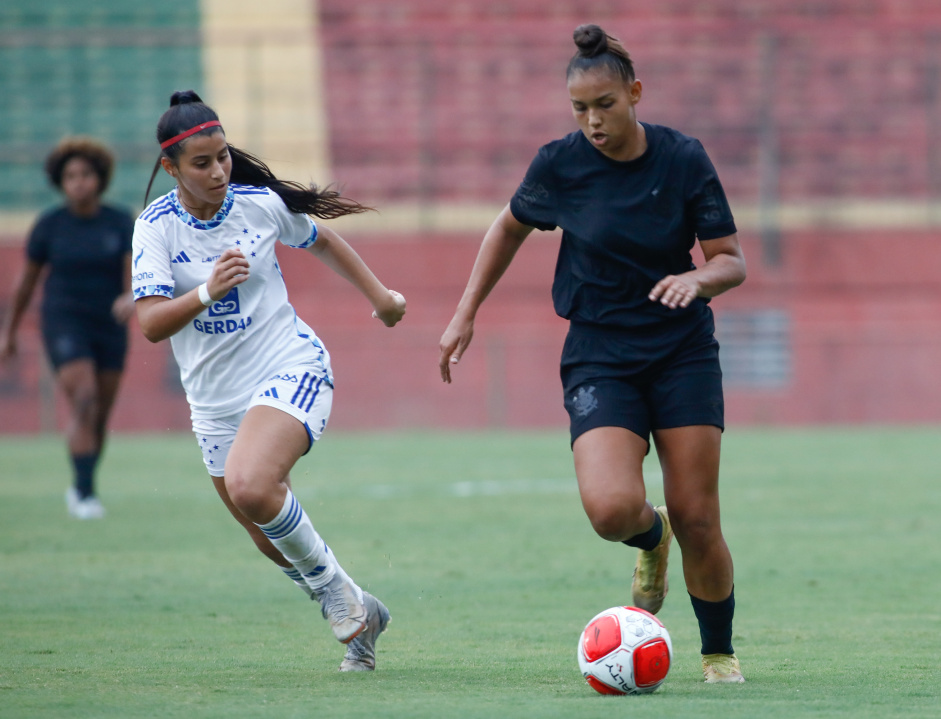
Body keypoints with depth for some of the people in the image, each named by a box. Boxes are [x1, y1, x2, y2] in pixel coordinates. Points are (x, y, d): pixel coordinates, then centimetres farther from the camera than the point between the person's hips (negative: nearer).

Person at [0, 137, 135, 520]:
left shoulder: (121, 223, -4)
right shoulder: (49, 226, -6)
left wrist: (131, 300, -35)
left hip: (108, 327, 3)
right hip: (64, 326, -3)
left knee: (99, 417, 10)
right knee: (83, 403, -22)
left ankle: (78, 489, 32)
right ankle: (85, 494, -18)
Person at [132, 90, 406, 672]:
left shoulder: (262, 204, -4)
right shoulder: (157, 227, -6)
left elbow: (321, 240, 17)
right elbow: (151, 324, -17)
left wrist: (379, 295, 25)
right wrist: (207, 292, -33)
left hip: (292, 369, -3)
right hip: (217, 399, 3)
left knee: (249, 486, -31)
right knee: (277, 546, 9)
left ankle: (336, 588, -11)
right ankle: (360, 616, 31)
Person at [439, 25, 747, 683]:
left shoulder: (683, 159, -7)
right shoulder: (560, 164, -5)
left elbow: (732, 261, -3)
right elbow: (510, 228, 14)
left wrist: (698, 279, -25)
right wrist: (466, 314, 12)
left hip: (683, 351, 0)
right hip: (600, 357, 0)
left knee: (696, 519, -6)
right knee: (612, 508, -23)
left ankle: (720, 653, 18)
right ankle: (651, 540, 16)